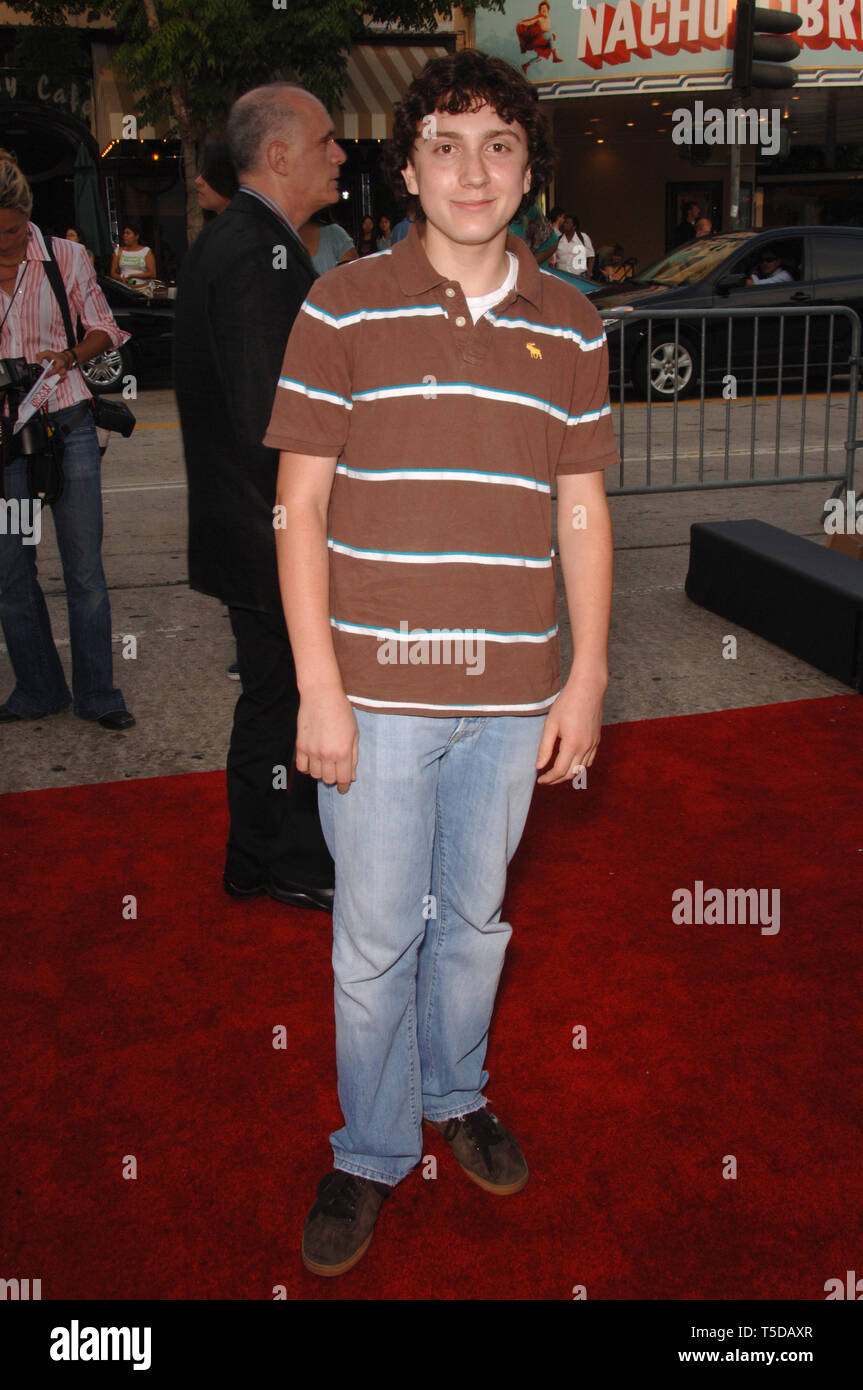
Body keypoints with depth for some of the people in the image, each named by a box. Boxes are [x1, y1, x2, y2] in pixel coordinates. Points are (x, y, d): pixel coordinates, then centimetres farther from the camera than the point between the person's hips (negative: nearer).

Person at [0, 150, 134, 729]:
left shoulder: (66, 257, 1)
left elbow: (104, 328, 7)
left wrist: (70, 356, -13)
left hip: (67, 425, -2)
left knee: (85, 569, 1)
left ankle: (97, 694, 14)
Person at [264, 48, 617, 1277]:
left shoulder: (572, 328, 6)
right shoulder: (343, 308, -3)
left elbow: (584, 515, 8)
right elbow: (301, 506, -4)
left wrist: (587, 682, 4)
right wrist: (318, 687, -9)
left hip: (514, 696, 3)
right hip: (377, 691, -2)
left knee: (475, 916, 17)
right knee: (376, 936, 8)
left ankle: (454, 1093, 42)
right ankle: (372, 1151, 29)